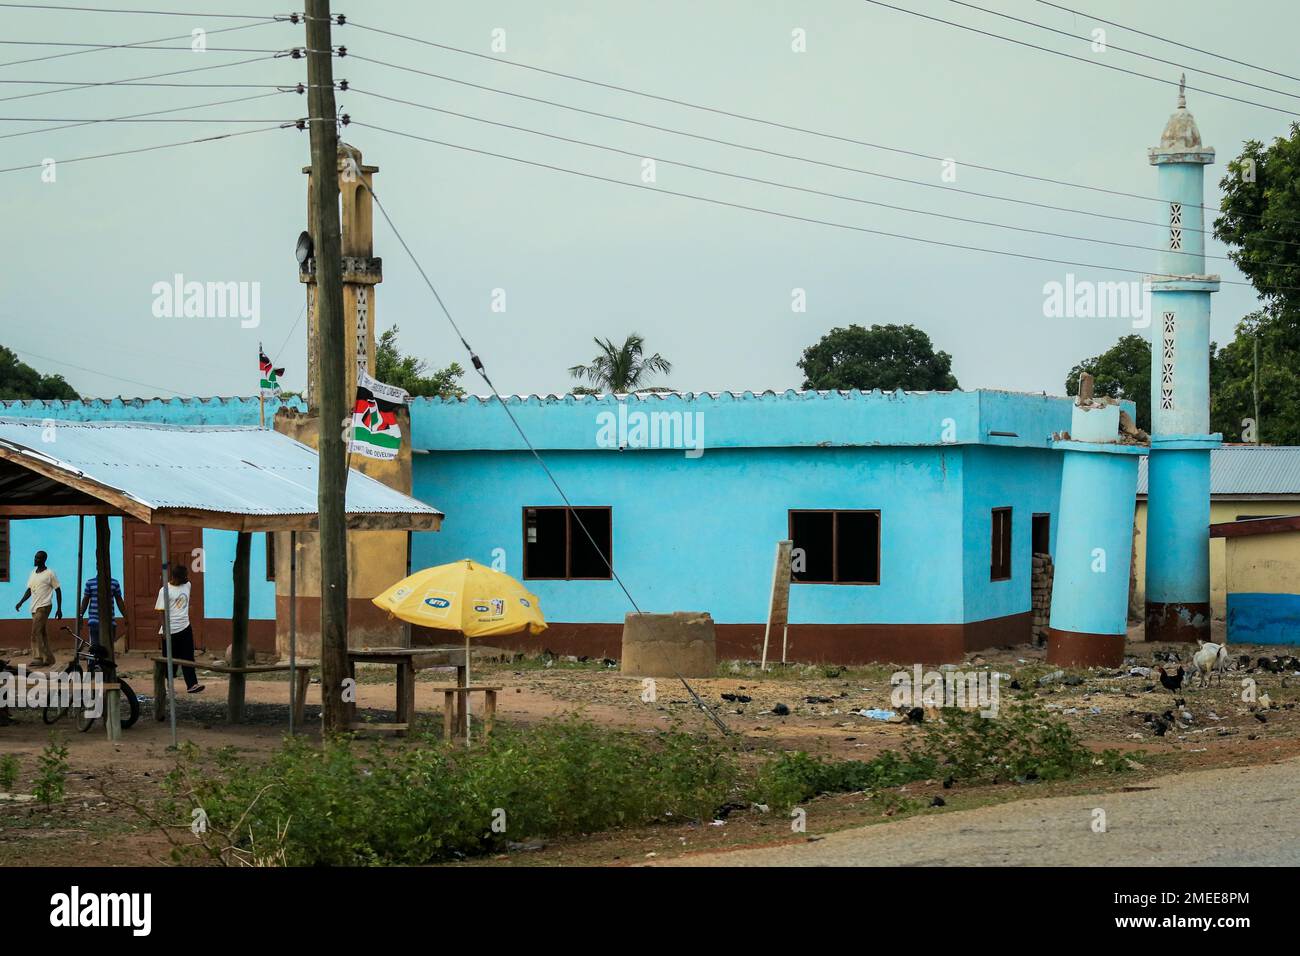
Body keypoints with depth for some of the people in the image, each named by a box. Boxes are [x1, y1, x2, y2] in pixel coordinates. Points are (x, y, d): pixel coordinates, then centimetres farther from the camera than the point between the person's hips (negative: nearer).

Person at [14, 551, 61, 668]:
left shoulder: (50, 574, -6)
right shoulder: (32, 573, 15)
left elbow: (58, 591, -3)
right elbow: (29, 591, 18)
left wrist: (59, 609, -6)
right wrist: (21, 602, 3)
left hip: (44, 606, -8)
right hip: (34, 607, 8)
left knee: (36, 632, -15)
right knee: (41, 633, 9)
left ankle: (38, 658, -14)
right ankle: (48, 658, 13)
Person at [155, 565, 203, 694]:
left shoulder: (187, 585, 7)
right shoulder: (165, 591, -12)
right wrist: (164, 629, -20)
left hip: (185, 628, 6)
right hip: (170, 630, -6)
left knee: (188, 658, 2)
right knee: (170, 659, 4)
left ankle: (192, 684, 0)